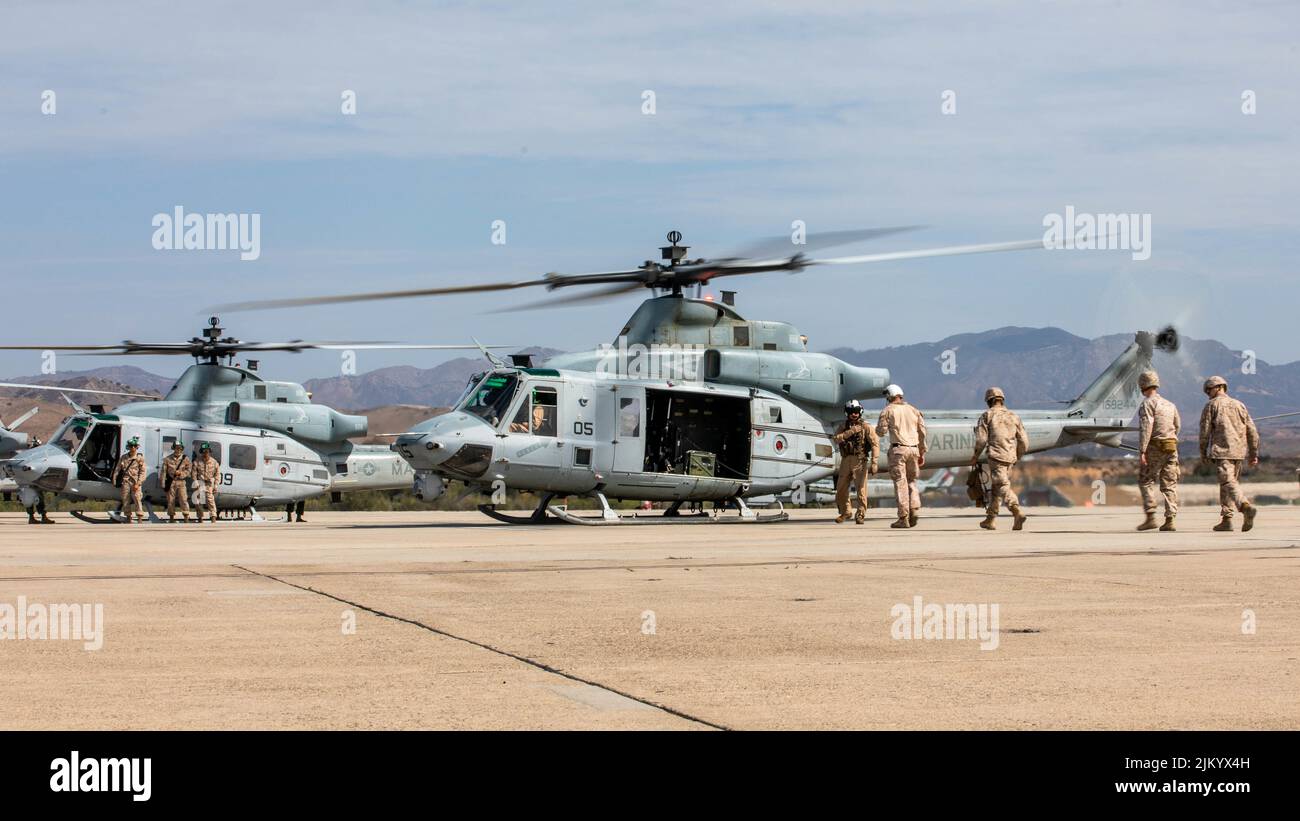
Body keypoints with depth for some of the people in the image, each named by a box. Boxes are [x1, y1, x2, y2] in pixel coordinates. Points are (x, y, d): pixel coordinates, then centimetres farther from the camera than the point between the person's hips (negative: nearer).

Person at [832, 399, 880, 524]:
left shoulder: (865, 427, -1)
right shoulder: (843, 427, 13)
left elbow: (875, 444, -8)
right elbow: (836, 439, -5)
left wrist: (874, 462, -17)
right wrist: (850, 432, -17)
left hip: (860, 461, -4)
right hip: (846, 461, 4)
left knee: (861, 488, -8)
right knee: (841, 489, 8)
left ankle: (860, 515, 1)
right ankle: (844, 512, 26)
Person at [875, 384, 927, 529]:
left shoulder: (888, 410, 2)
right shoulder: (914, 410, 15)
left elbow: (881, 432, -3)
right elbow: (922, 432, 13)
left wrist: (879, 427, 20)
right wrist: (922, 453, 17)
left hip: (898, 449, -4)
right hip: (913, 448, 4)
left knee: (900, 483, -3)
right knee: (911, 481, 16)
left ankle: (903, 518, -7)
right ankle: (914, 510, -1)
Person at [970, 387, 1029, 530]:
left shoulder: (987, 415, 1)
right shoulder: (1014, 416, 14)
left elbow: (981, 439, -6)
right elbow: (1024, 442, 11)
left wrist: (975, 457, 6)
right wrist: (1016, 457, 25)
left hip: (996, 455, -5)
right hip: (1010, 457, 5)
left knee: (1003, 486, -12)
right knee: (996, 488, 15)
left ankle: (1018, 513, -32)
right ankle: (991, 520, 18)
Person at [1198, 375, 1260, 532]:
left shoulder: (1211, 405, 2)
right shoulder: (1239, 405, 16)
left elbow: (1205, 430, -3)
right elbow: (1252, 431, 12)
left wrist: (1203, 452, 7)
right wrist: (1254, 453, 14)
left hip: (1221, 451, -6)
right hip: (1239, 452, 6)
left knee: (1228, 482, -14)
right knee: (1229, 482, 16)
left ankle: (1247, 507, -37)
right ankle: (1226, 519, 12)